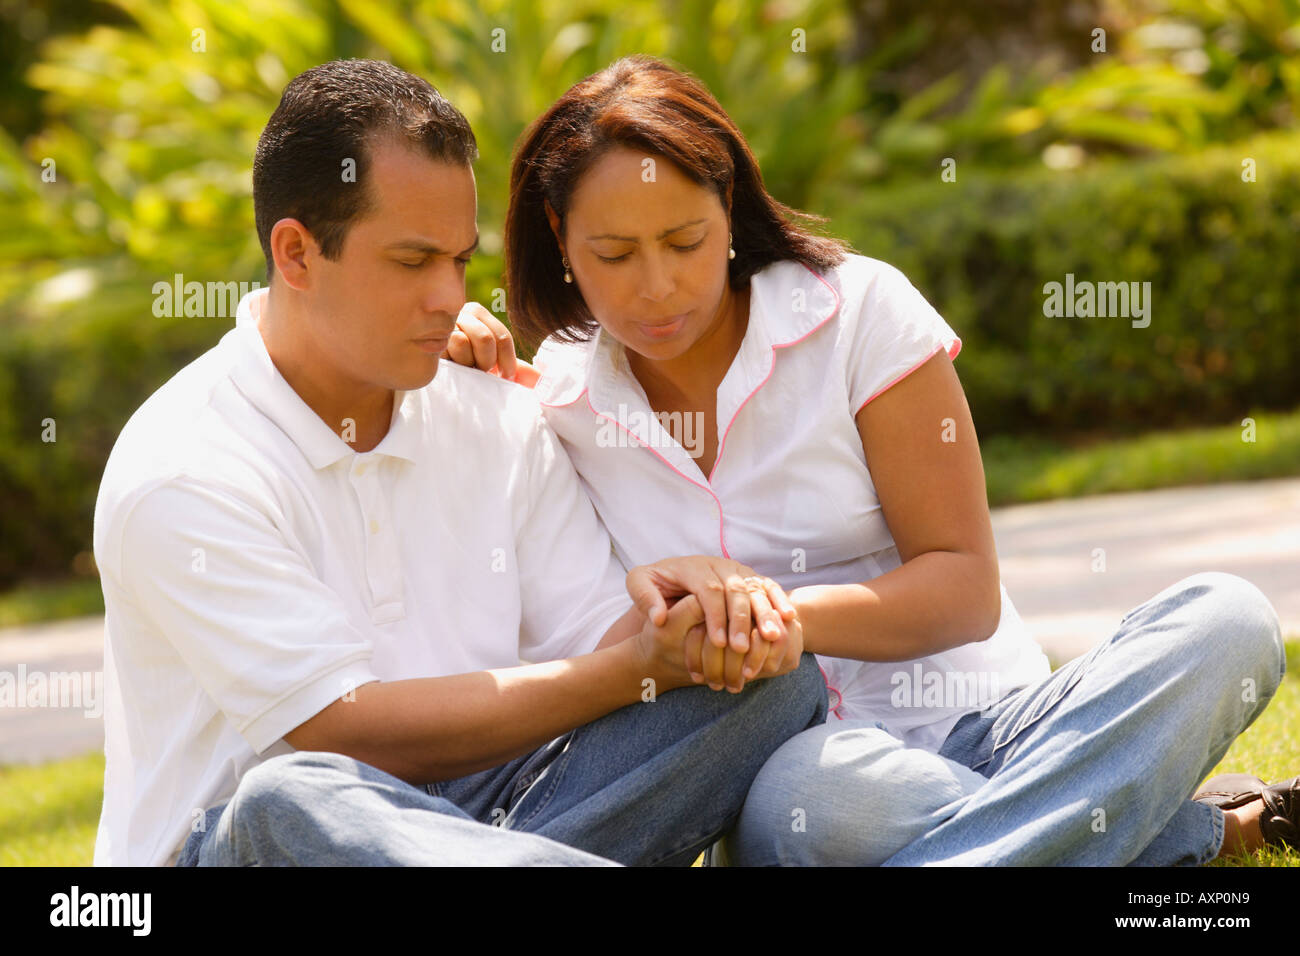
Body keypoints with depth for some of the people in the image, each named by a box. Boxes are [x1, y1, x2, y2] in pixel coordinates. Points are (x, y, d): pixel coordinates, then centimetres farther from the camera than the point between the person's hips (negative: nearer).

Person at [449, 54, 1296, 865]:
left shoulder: (858, 312, -1)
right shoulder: (558, 392, 6)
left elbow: (966, 588, -4)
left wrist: (788, 615, -24)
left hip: (979, 726, 0)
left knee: (1227, 621, -25)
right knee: (803, 796, -40)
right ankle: (1211, 831, -25)